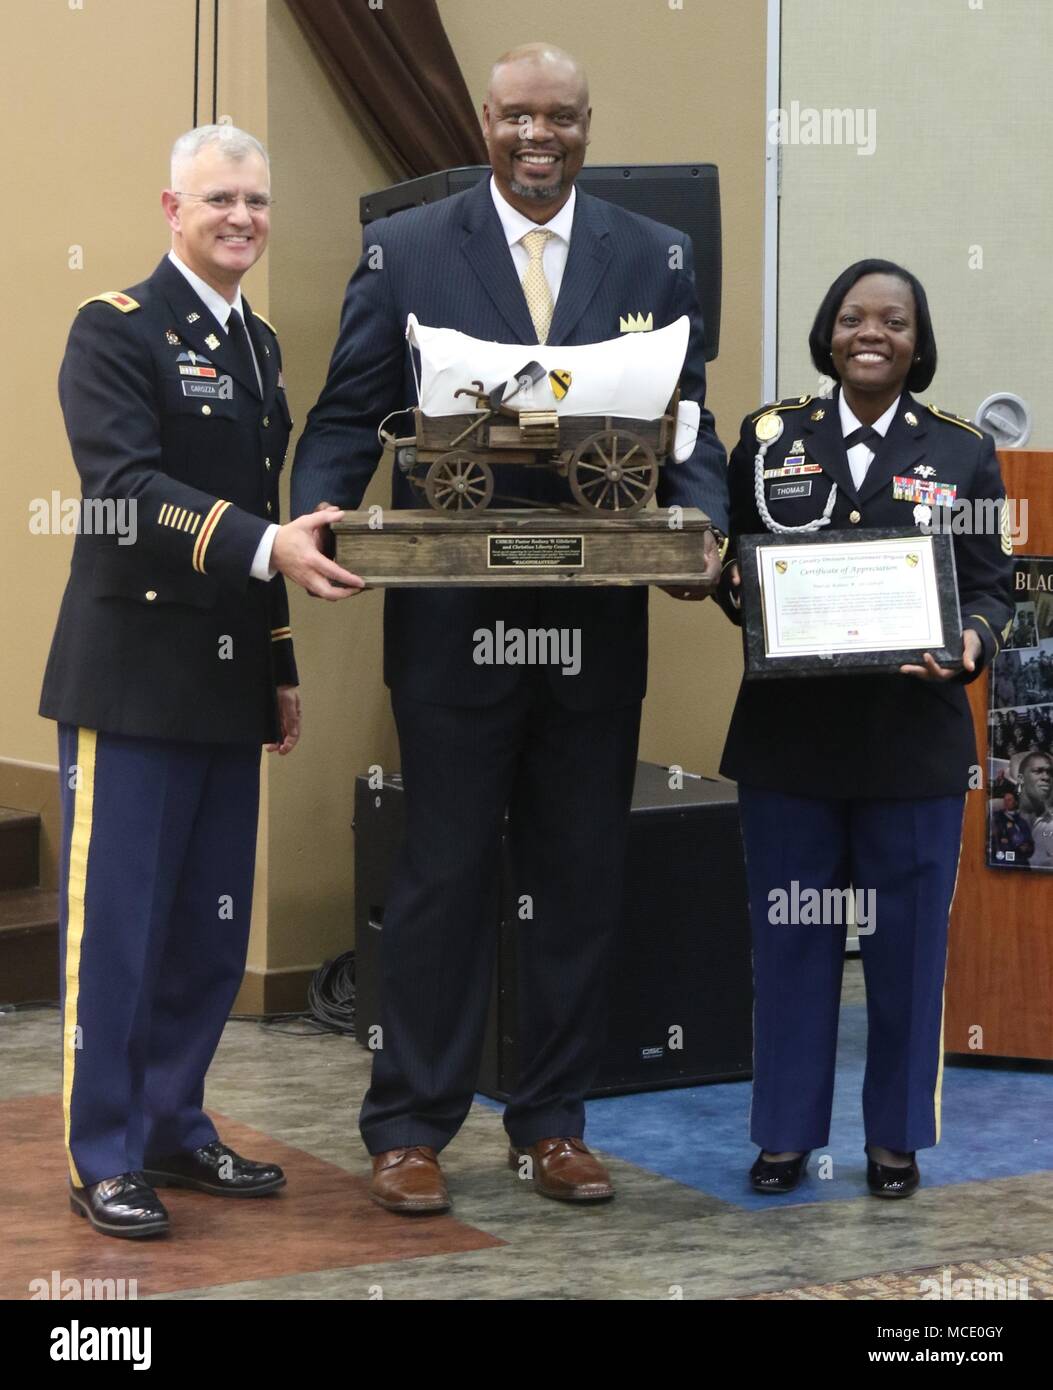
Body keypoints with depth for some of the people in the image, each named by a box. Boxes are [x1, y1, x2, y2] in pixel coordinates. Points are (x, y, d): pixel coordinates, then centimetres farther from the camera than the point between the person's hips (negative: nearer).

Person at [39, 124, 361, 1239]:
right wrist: (268, 548, -31)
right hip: (132, 675, -7)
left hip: (228, 684, 7)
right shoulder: (116, 330, -7)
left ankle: (174, 1126, 24)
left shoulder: (259, 344, 17)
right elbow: (127, 491, -20)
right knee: (114, 924, -2)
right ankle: (103, 1158, 7)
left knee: (212, 927, 12)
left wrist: (281, 667, 21)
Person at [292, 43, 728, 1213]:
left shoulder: (656, 259, 7)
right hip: (454, 620, -2)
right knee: (442, 876, 4)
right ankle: (409, 1128, 16)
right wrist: (318, 518, -18)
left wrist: (699, 523, -15)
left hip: (598, 623, 2)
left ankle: (553, 1122, 24)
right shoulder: (404, 251, 2)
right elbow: (349, 417, 1)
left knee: (581, 883, 10)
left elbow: (688, 430, 5)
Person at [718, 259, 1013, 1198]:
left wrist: (973, 642, -17)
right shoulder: (770, 437, 7)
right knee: (790, 941, 8)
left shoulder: (963, 452, 5)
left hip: (913, 741, 0)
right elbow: (730, 564, 9)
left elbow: (992, 587, 3)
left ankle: (897, 1138, 20)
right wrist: (747, 596, -13)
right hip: (790, 734, 1)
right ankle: (787, 1131, 20)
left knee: (908, 944, 6)